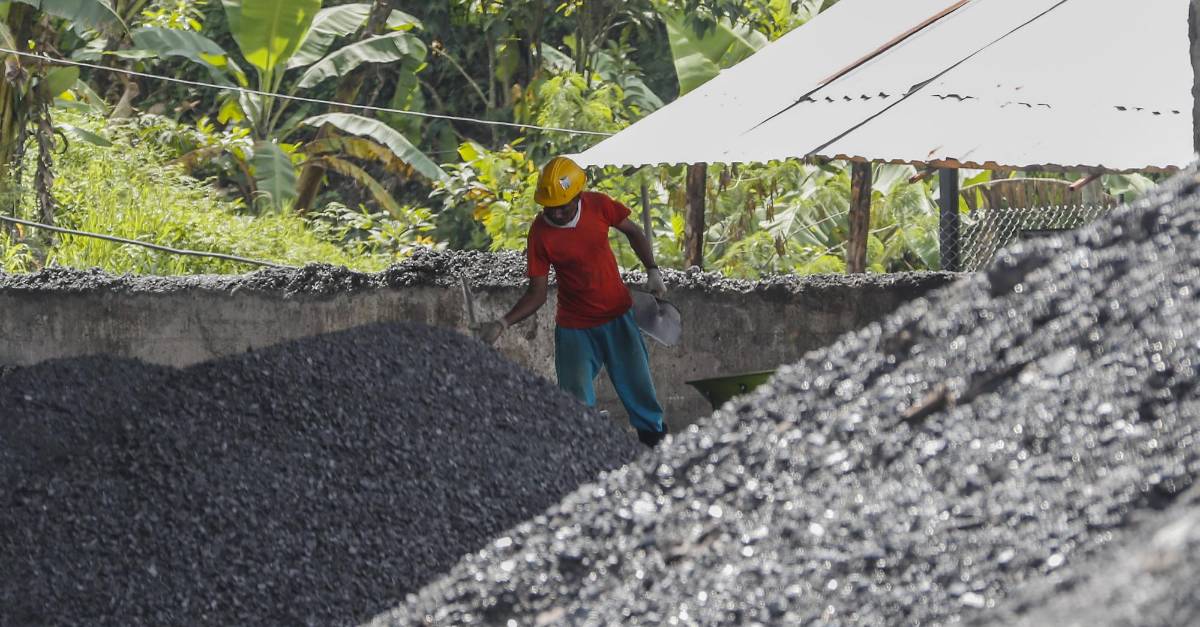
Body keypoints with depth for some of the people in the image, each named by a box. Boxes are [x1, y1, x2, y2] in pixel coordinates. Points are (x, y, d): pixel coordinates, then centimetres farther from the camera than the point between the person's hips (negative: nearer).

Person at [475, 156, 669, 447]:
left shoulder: (598, 205, -15)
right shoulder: (540, 232, -20)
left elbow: (633, 232, 5)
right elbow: (537, 294, -14)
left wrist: (653, 272, -4)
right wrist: (503, 323, -26)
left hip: (617, 315, 2)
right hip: (575, 326, -2)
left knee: (638, 388, 12)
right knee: (576, 401, -4)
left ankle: (655, 439, 34)